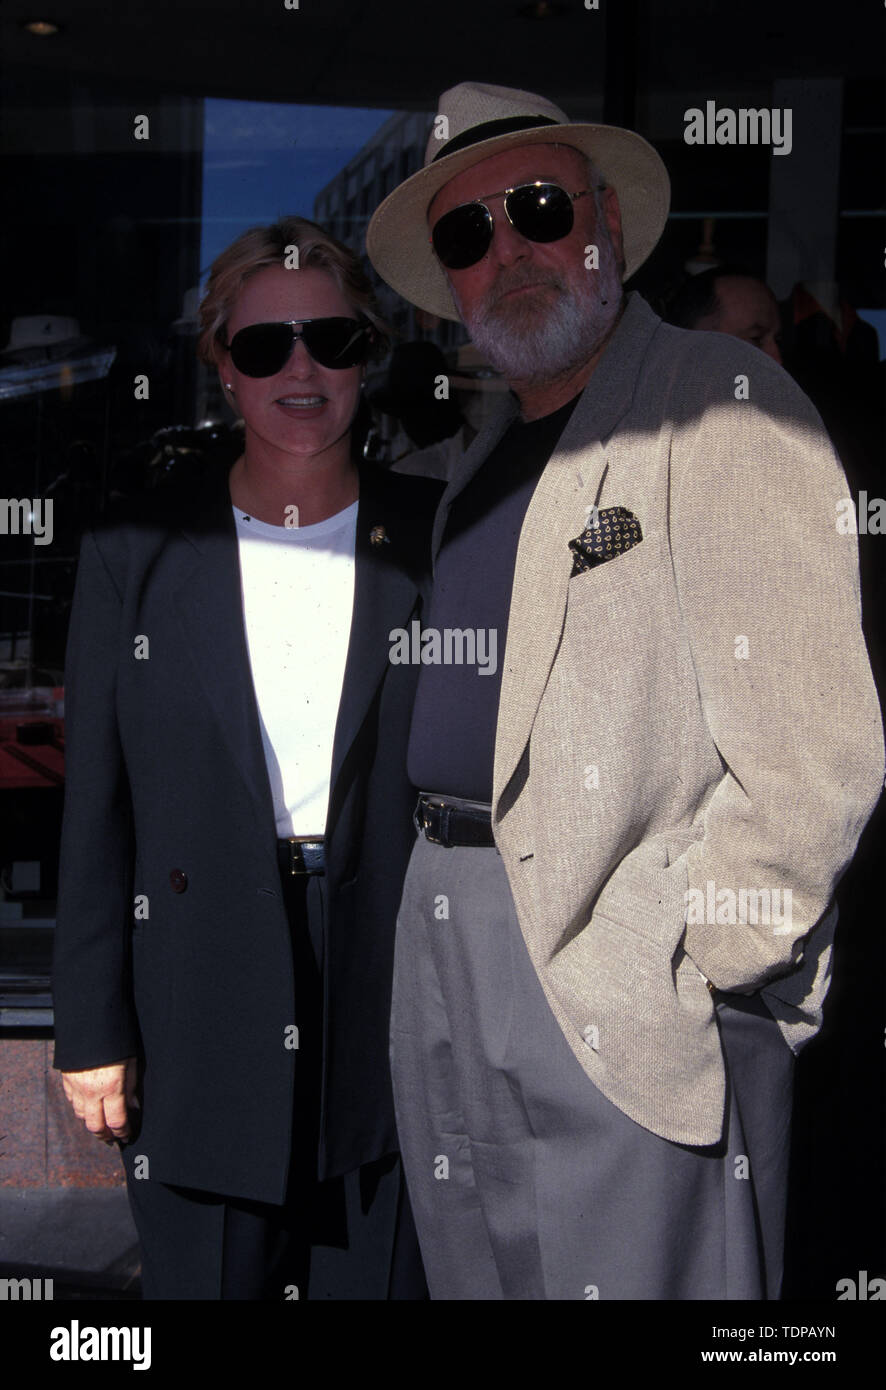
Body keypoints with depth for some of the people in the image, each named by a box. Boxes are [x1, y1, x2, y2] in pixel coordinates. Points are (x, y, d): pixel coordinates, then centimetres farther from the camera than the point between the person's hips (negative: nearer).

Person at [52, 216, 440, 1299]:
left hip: (396, 1001, 1)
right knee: (206, 1275, 9)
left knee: (386, 1278, 11)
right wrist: (91, 1032, 1)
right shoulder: (132, 558, 1)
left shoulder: (437, 546, 1)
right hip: (203, 1026, 0)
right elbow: (96, 813, 2)